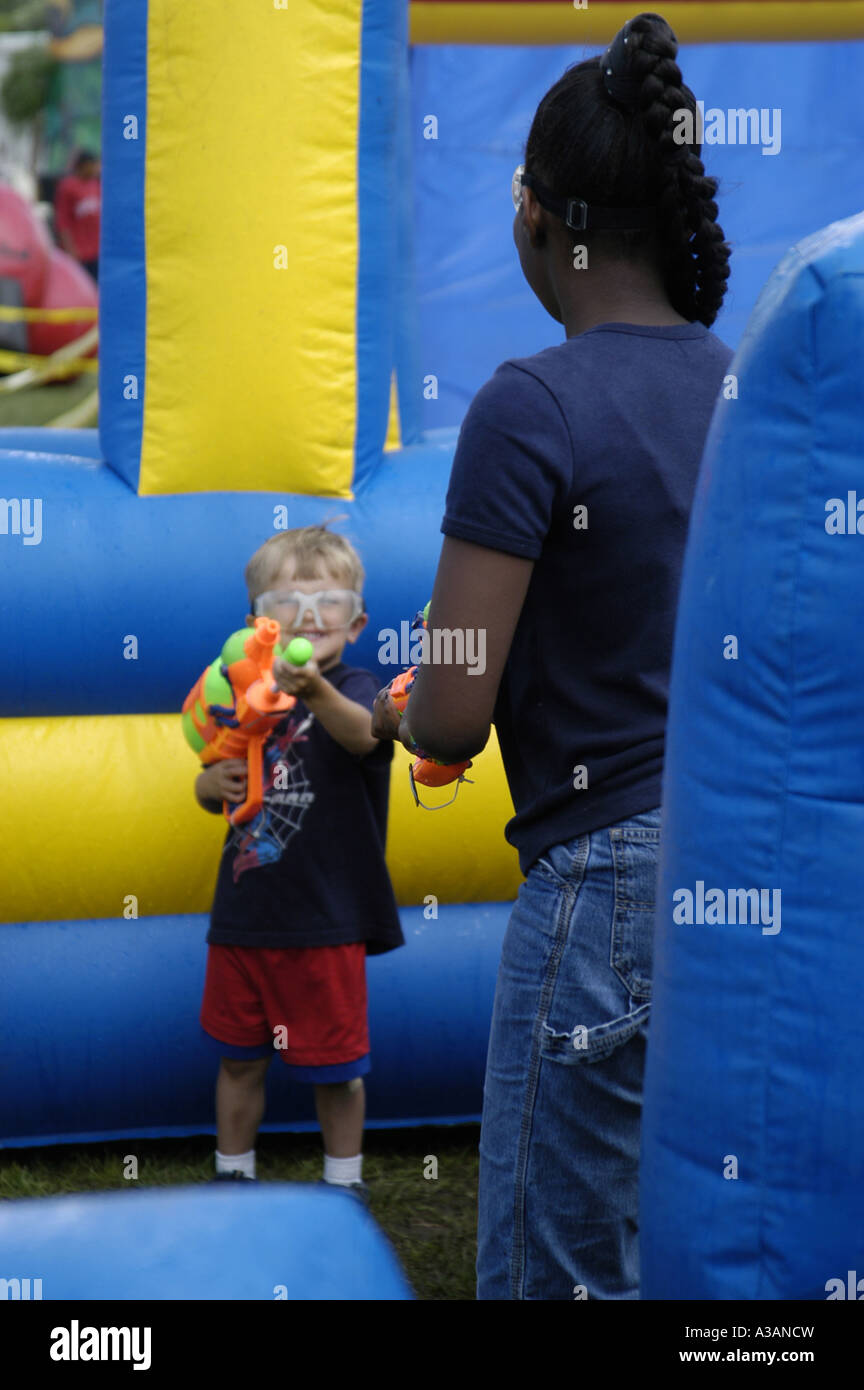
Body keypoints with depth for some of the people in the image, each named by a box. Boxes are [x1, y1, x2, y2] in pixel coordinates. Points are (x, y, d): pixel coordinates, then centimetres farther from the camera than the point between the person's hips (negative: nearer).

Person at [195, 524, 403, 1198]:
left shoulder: (355, 688, -11)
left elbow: (363, 734, -36)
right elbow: (212, 789, 17)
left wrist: (315, 691, -56)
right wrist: (213, 783, -8)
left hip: (325, 919, -5)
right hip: (243, 914, 5)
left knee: (334, 1064, 6)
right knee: (239, 1058, 15)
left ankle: (344, 1183, 23)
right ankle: (232, 1175, 32)